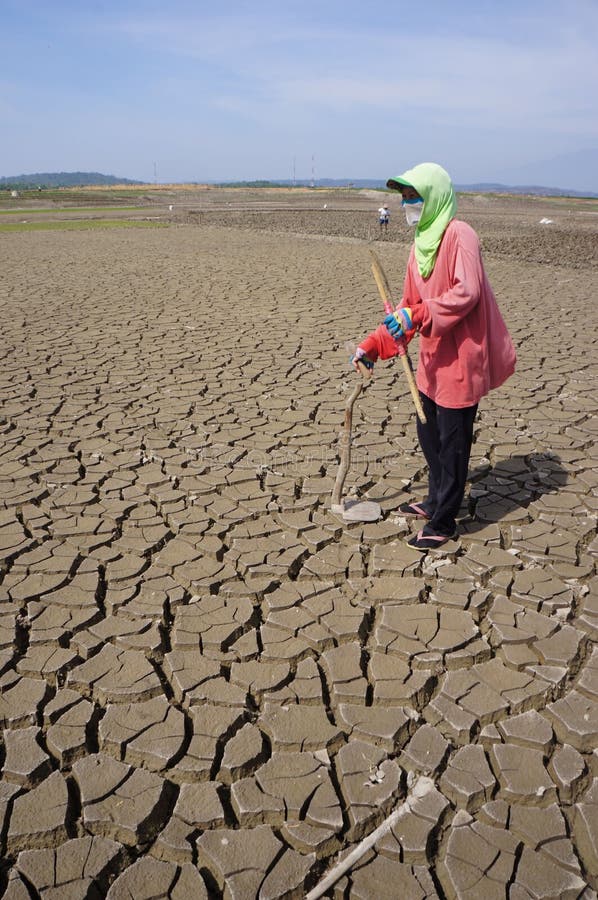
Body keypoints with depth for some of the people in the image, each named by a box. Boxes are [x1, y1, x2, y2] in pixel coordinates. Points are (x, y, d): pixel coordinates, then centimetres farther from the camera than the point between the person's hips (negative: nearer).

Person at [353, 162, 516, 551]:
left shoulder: (460, 236, -14)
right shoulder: (421, 243, 13)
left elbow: (467, 293, -26)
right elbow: (409, 305, 16)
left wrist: (417, 316, -31)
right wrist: (374, 345, 10)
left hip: (461, 358, -9)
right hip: (434, 358, 9)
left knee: (452, 441, 0)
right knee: (429, 432, 19)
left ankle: (443, 522, 12)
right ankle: (436, 501, 37)